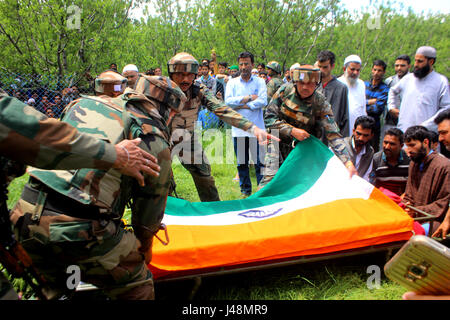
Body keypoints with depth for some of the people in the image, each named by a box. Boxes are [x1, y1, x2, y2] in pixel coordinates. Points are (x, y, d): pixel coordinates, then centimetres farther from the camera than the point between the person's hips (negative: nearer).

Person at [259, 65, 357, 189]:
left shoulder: (321, 103, -14)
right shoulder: (285, 90, -12)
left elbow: (334, 135, -17)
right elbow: (269, 117, -10)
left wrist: (348, 162, -25)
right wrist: (292, 130, -22)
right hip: (279, 141, -1)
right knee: (270, 177, -13)